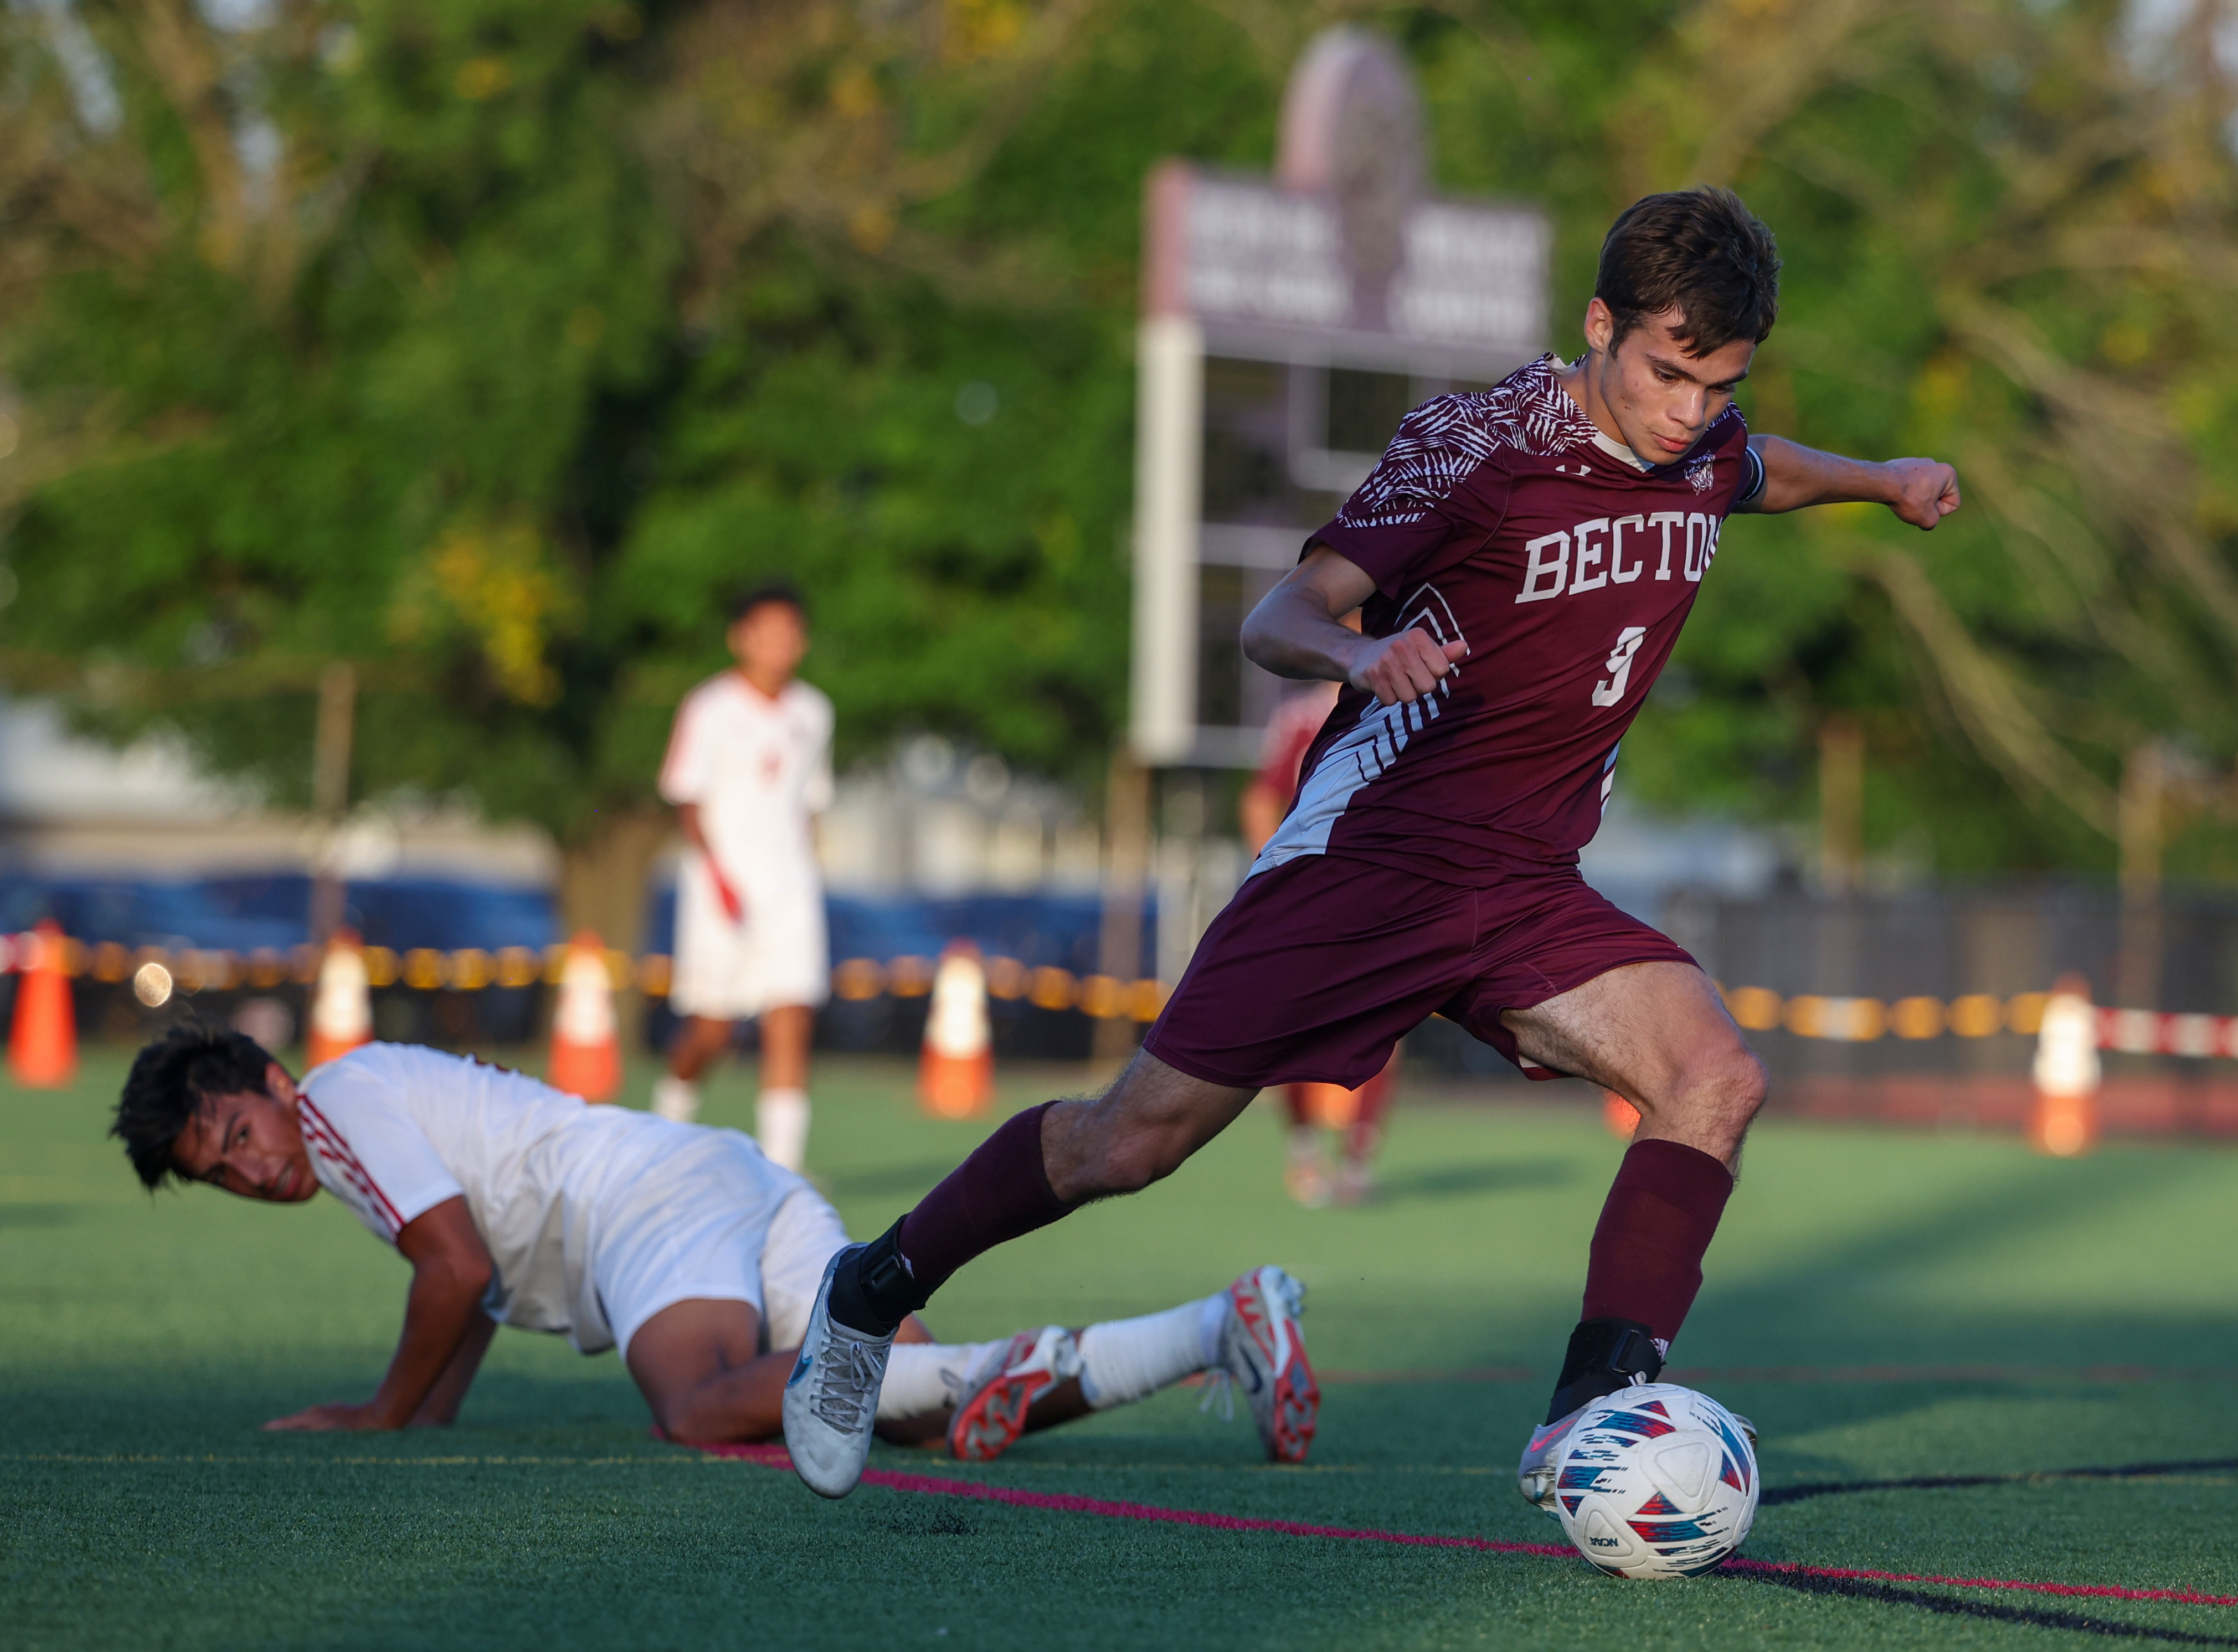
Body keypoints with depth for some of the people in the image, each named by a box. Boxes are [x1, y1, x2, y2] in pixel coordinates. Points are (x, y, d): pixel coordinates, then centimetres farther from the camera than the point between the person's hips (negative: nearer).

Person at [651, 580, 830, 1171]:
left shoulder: (813, 713, 11)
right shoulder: (708, 708, -4)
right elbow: (687, 799, -6)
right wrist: (717, 870, -18)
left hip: (790, 885, 3)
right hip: (722, 888, -3)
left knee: (791, 1027, -10)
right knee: (710, 1033, 2)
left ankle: (782, 1162, -11)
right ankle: (675, 1098, 34)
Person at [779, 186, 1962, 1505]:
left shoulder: (1707, 452, 5)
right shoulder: (1479, 443, -15)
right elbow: (1277, 618, -17)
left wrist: (1877, 479, 20)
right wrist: (1359, 651, -37)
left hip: (1528, 894, 5)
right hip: (1367, 854, -5)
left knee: (1717, 1077, -20)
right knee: (1135, 1142, -1)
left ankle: (1588, 1428, -23)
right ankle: (872, 1295, 22)